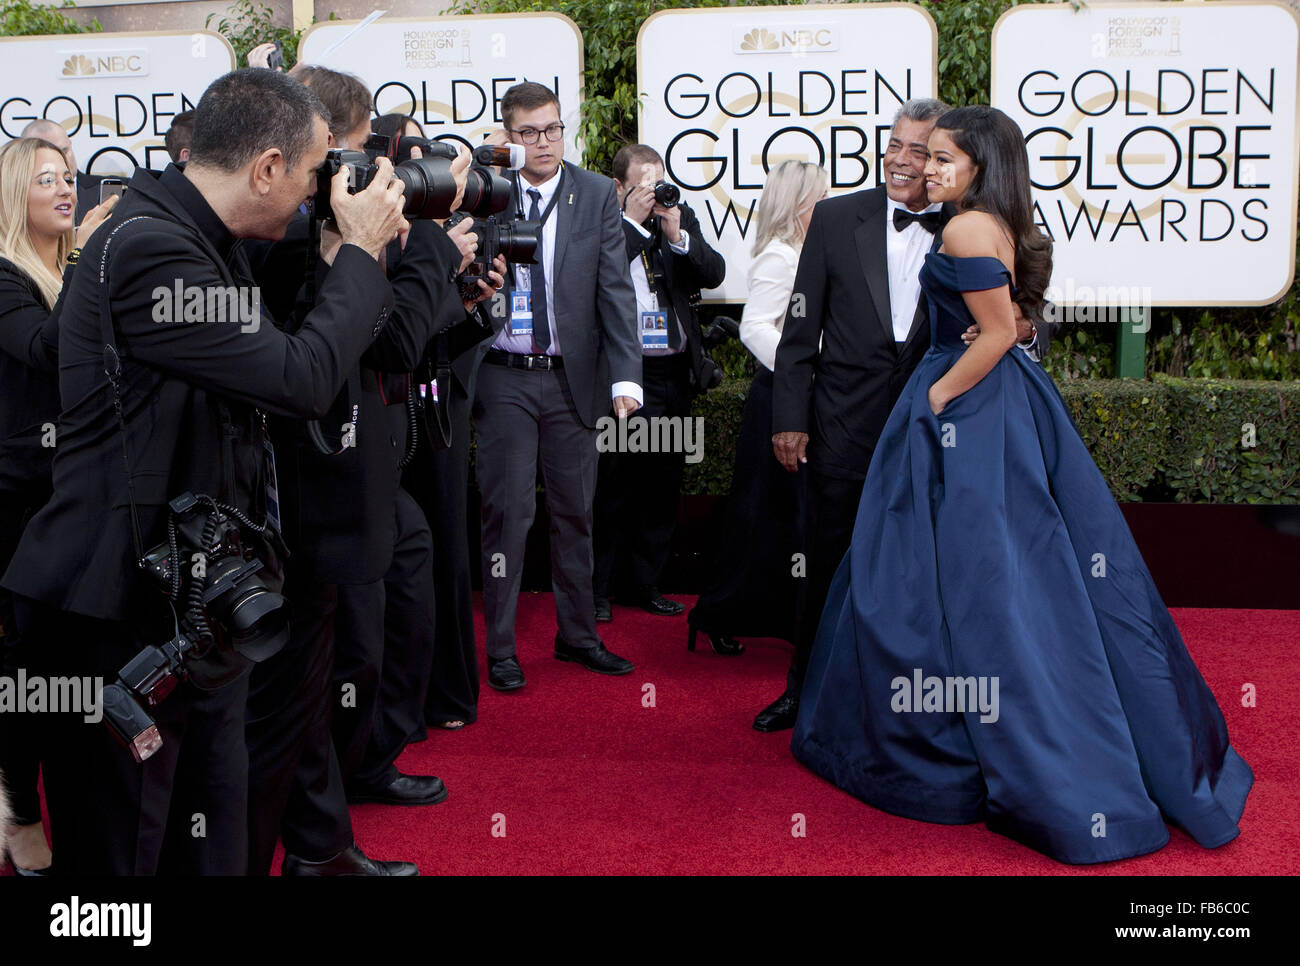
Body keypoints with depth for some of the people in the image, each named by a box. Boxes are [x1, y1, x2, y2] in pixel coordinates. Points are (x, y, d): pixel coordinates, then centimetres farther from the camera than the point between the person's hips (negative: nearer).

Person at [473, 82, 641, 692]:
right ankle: (501, 648, 14)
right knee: (507, 513, 1)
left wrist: (625, 376, -13)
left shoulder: (597, 195, 2)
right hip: (503, 378, -1)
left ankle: (577, 635, 27)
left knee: (575, 511, 12)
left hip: (572, 377, 2)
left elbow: (615, 290, -5)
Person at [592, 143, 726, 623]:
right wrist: (632, 219, -18)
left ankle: (645, 584, 25)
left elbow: (714, 273, 1)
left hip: (675, 372, 5)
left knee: (663, 484, 12)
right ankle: (595, 587, 13)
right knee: (612, 485, 1)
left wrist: (677, 234, -12)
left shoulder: (682, 218, 10)